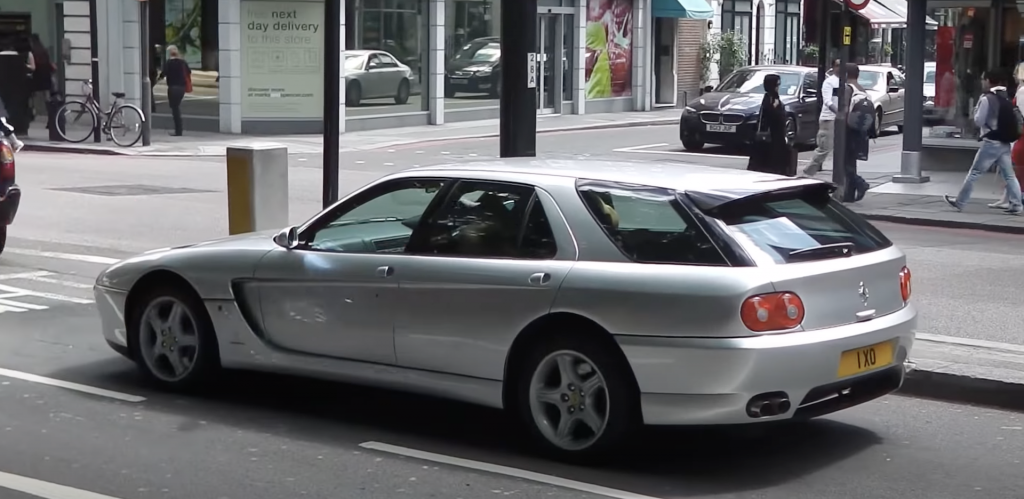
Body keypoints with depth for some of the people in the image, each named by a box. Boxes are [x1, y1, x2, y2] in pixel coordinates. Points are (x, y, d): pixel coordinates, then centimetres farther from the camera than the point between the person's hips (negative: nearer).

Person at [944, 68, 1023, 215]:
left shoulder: (987, 99, -13)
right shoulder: (1005, 99, 13)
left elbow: (979, 121, -9)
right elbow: (1012, 120, 17)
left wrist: (976, 109, 4)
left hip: (991, 142, -7)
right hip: (1005, 142, 7)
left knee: (974, 173, 1)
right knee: (1009, 175, 5)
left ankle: (959, 202, 7)